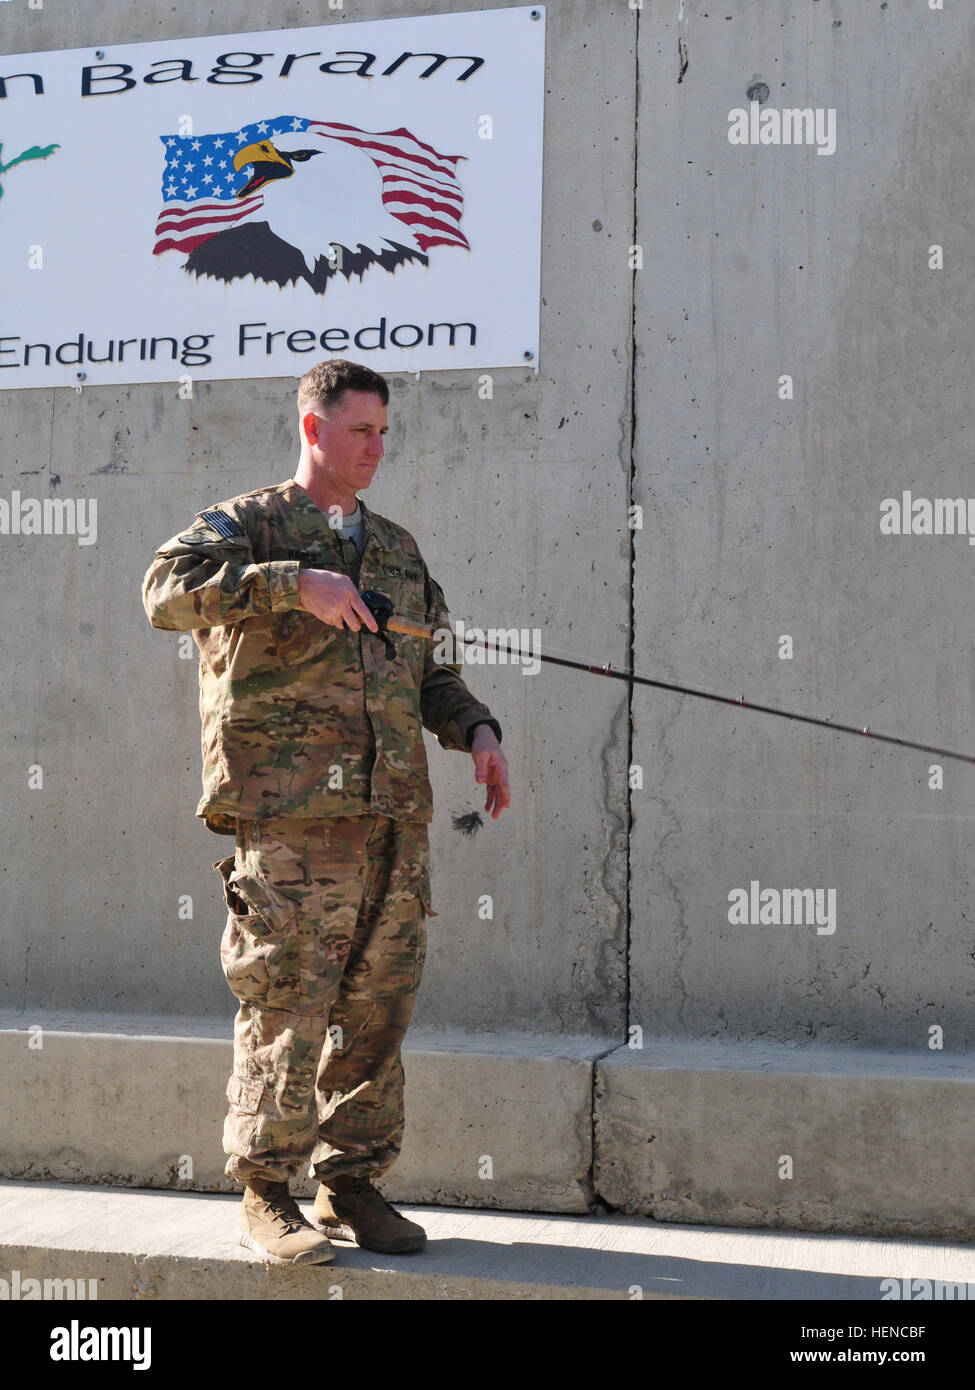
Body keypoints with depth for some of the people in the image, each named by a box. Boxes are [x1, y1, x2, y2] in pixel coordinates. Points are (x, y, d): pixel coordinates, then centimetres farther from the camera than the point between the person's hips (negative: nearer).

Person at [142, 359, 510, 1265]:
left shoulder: (399, 551, 22)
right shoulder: (248, 525, 4)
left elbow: (429, 673, 27)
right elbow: (168, 590, -15)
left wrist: (476, 730, 8)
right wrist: (293, 582, -23)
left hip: (393, 820, 6)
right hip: (288, 816, -6)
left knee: (378, 1011, 8)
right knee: (287, 1009, -6)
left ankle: (353, 1185, 20)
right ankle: (265, 1195, 8)